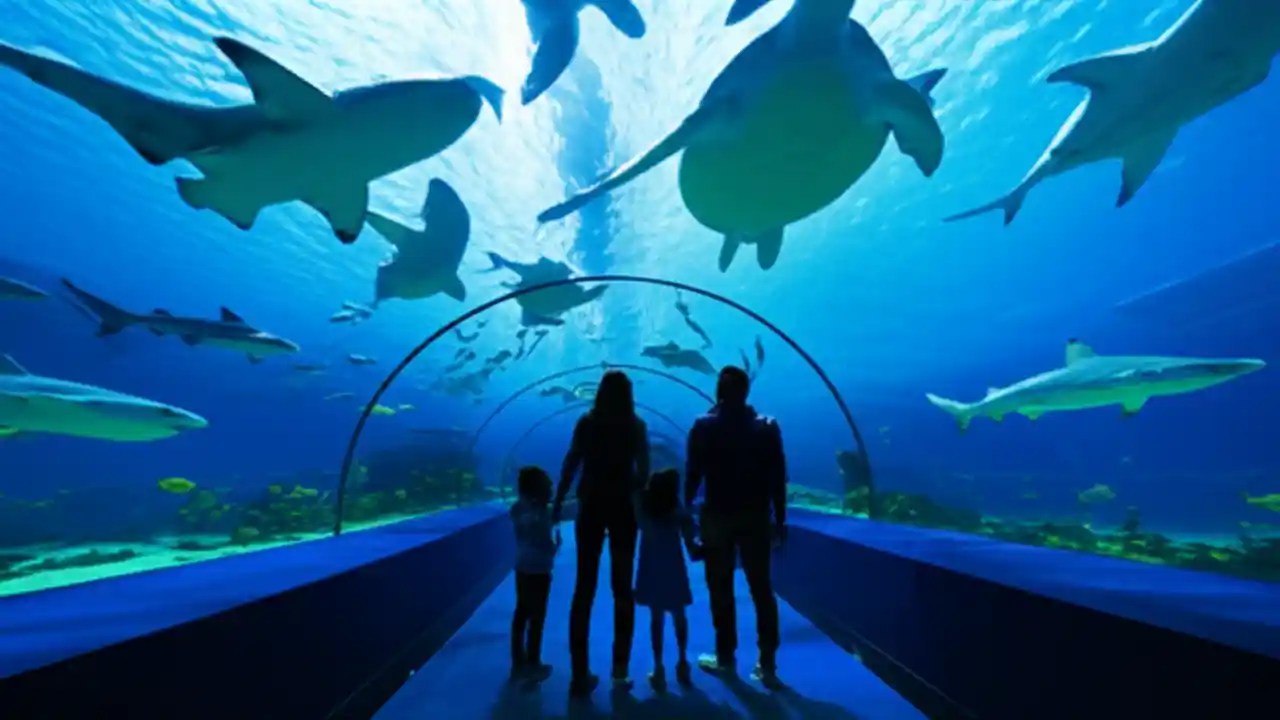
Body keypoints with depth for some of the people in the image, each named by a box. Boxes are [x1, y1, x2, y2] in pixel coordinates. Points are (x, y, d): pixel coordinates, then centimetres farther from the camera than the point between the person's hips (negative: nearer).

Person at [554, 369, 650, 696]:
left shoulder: (586, 422, 0)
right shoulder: (636, 425, -2)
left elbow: (570, 464, -5)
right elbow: (643, 471, -5)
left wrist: (558, 502, 0)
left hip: (591, 507, 1)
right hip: (622, 507, 0)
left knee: (584, 587, 9)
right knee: (622, 587, 12)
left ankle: (580, 672, 12)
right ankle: (621, 669, 16)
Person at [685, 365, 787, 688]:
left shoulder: (704, 426, -6)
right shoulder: (767, 427, 1)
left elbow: (692, 475, -8)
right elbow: (777, 478, 0)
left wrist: (686, 511, 2)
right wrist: (779, 519, 5)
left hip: (718, 516, -2)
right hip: (756, 517, 2)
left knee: (721, 588, 11)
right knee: (761, 589, 10)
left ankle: (726, 657, 22)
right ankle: (767, 663, 14)